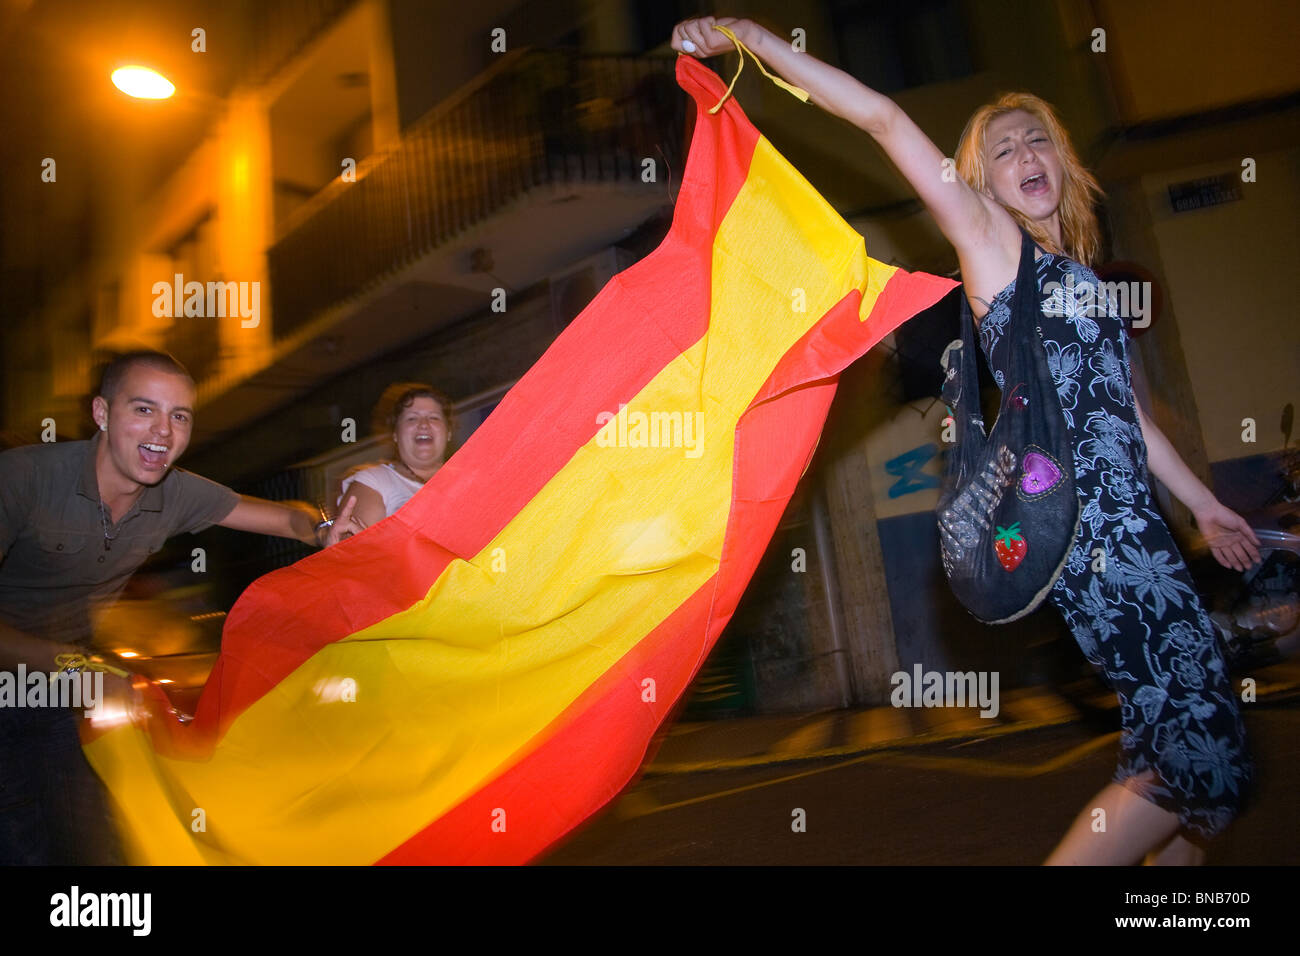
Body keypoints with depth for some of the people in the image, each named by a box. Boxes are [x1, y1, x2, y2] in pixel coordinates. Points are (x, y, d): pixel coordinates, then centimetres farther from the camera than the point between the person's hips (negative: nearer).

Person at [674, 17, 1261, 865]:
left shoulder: (1077, 272, 23)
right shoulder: (990, 241, 2)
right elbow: (886, 120, -6)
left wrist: (1203, 502, 30)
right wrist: (751, 37, -12)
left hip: (1127, 522, 8)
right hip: (1082, 518, -8)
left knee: (1186, 742, 10)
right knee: (1202, 752, -11)